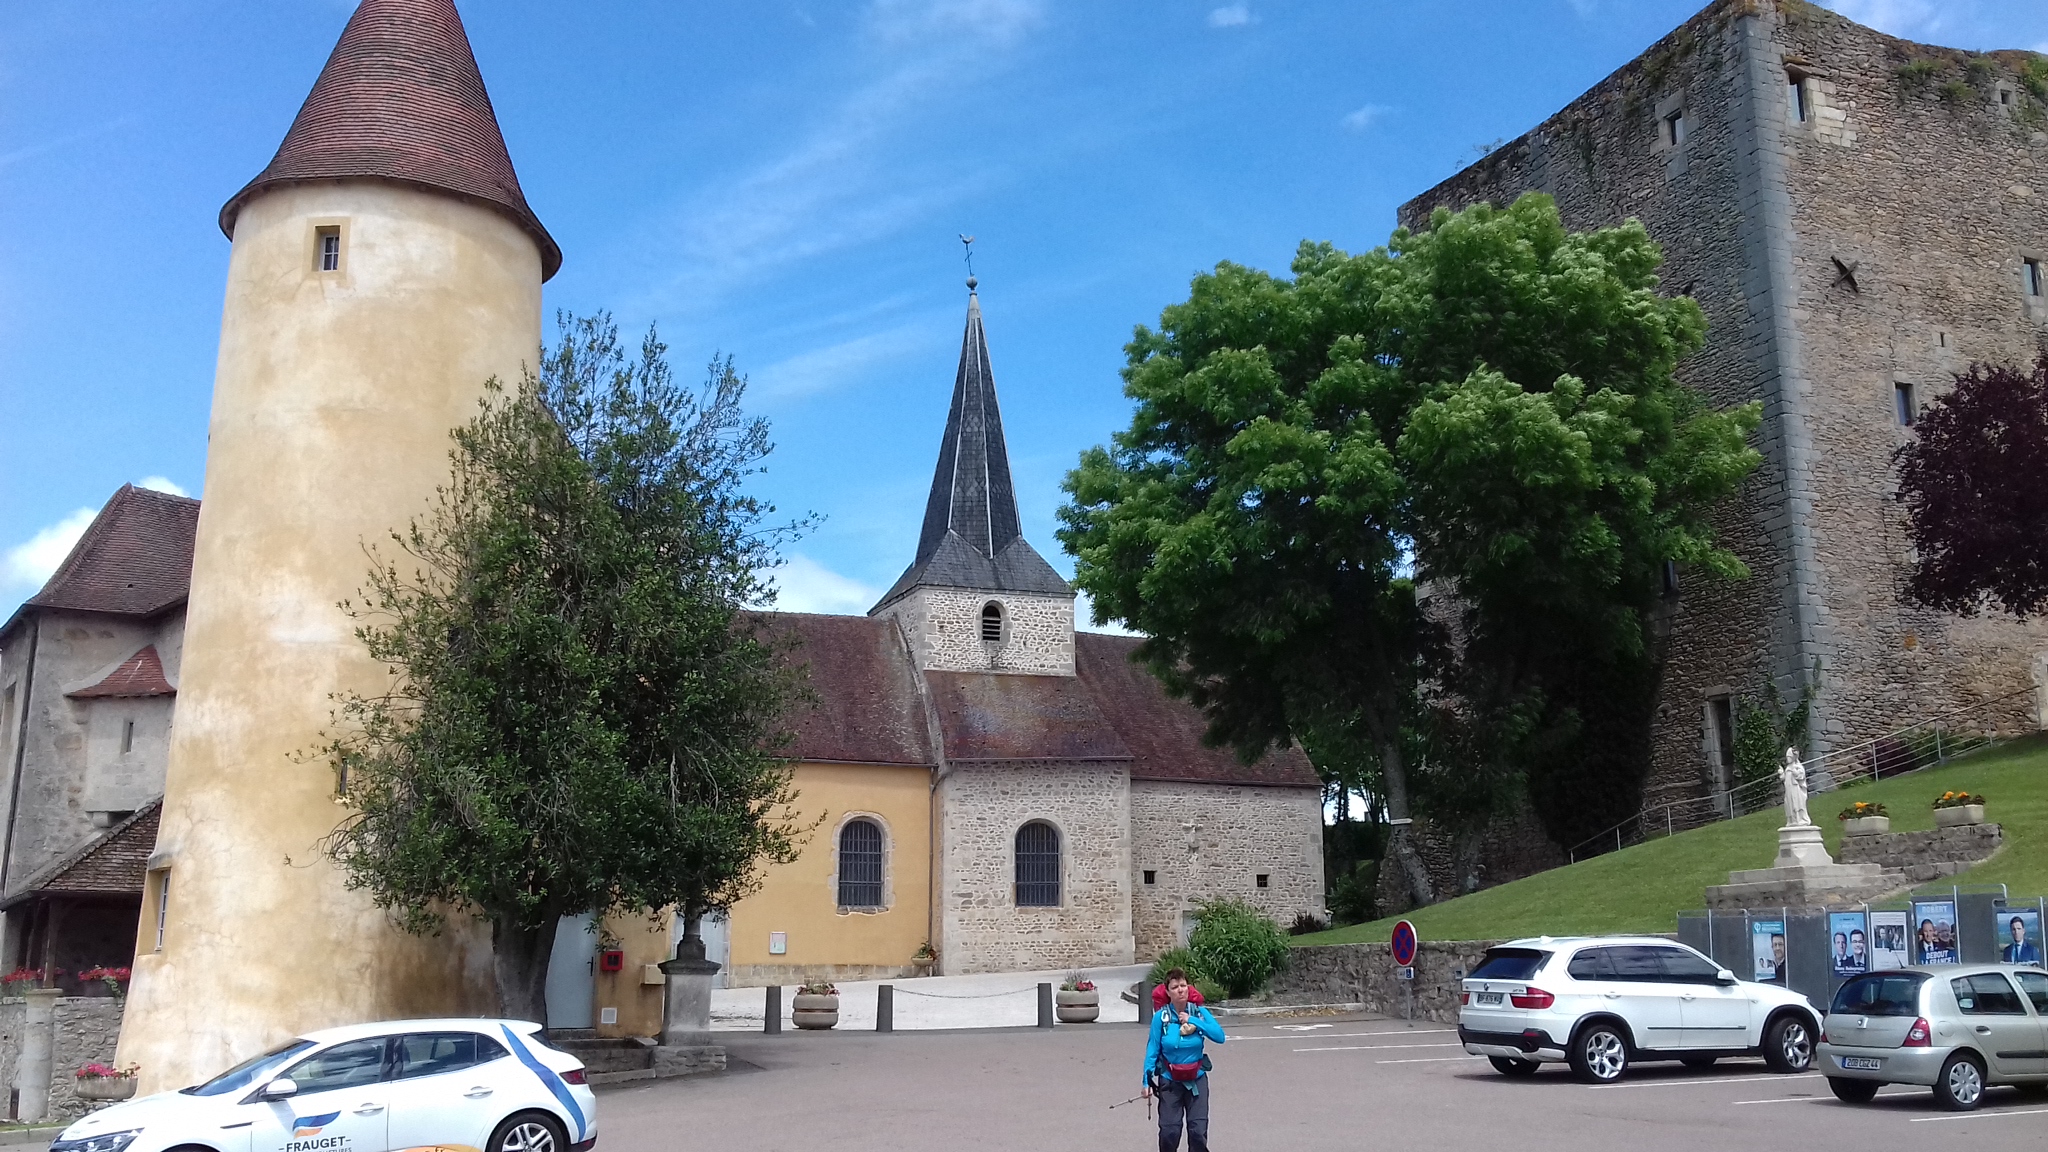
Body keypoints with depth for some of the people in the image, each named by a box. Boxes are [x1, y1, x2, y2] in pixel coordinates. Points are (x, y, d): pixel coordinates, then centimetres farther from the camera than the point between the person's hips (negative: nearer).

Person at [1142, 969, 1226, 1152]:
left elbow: (1220, 1036, -19)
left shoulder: (1199, 1012, -8)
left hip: (1196, 1079, 1)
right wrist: (1147, 1080, -11)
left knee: (1198, 1131, -4)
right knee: (1169, 1131, -1)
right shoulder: (1161, 1017, -13)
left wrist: (1194, 1021, -23)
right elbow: (1152, 1051, -8)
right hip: (1169, 1081, -1)